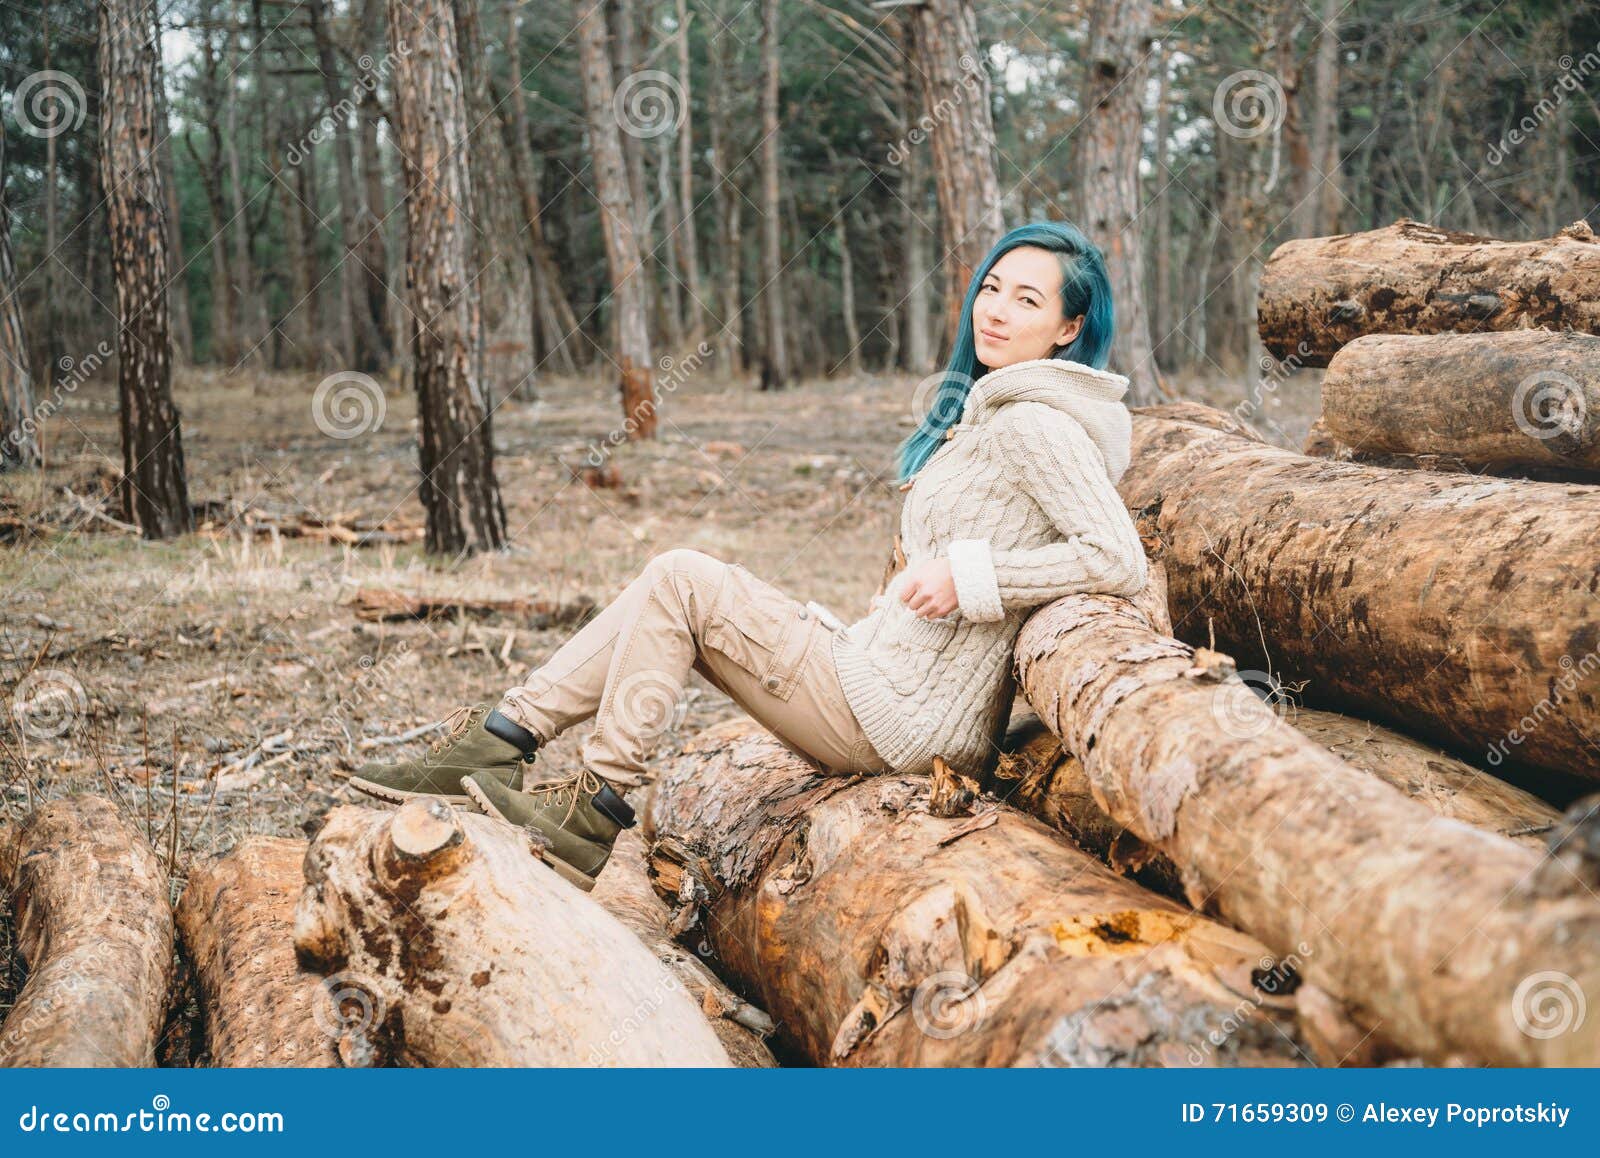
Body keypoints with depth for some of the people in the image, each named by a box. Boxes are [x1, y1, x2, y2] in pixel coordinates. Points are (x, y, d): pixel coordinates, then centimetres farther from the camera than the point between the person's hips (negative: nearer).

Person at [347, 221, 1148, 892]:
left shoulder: (1037, 423, -13)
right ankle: (502, 738, 4)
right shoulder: (983, 409, 17)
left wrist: (967, 576, -19)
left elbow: (1119, 562, -23)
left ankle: (596, 818, -4)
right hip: (899, 703, 10)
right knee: (673, 588, 7)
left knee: (679, 581, -8)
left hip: (901, 720, -10)